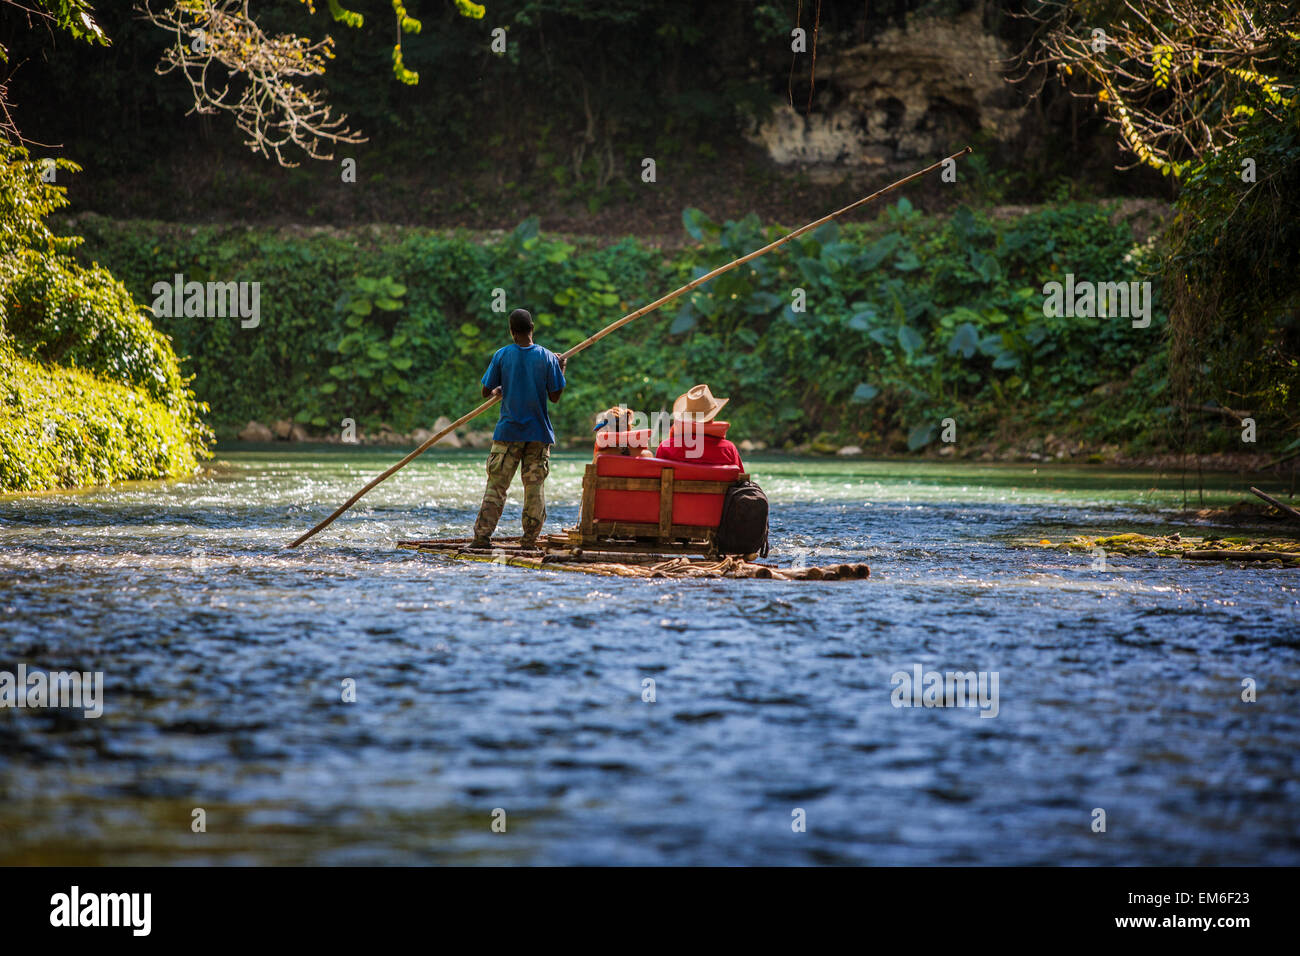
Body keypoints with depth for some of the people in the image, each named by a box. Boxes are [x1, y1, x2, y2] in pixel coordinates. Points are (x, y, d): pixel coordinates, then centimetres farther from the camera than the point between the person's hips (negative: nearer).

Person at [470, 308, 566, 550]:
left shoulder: (501, 356, -3)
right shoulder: (547, 357, -3)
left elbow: (486, 391, 1)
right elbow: (555, 396, 0)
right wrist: (561, 369, 14)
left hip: (508, 431, 0)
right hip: (538, 433, 0)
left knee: (496, 486, 2)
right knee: (535, 488, 5)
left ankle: (483, 536, -4)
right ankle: (530, 540, 4)